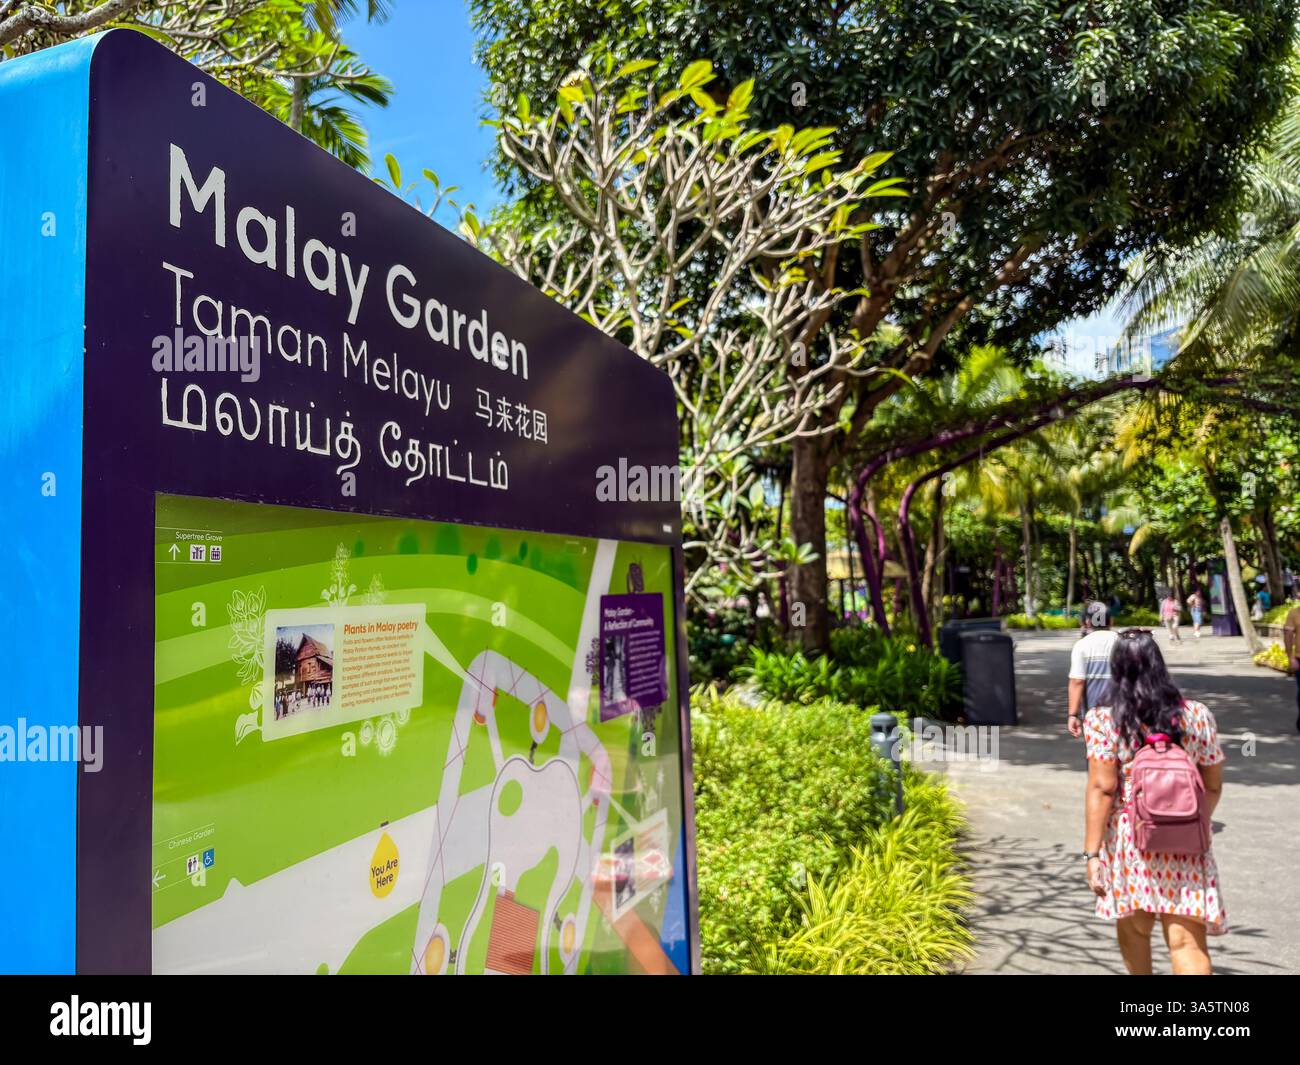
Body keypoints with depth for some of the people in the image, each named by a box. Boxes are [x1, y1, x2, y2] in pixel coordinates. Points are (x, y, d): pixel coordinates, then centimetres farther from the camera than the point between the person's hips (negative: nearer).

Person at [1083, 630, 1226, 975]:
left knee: (1133, 928, 20)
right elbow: (1213, 786, 6)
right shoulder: (1197, 715, -2)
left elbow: (1102, 789, -14)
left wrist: (1092, 854, -9)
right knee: (1187, 941, 3)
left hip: (1126, 842, -1)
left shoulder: (1104, 721, -11)